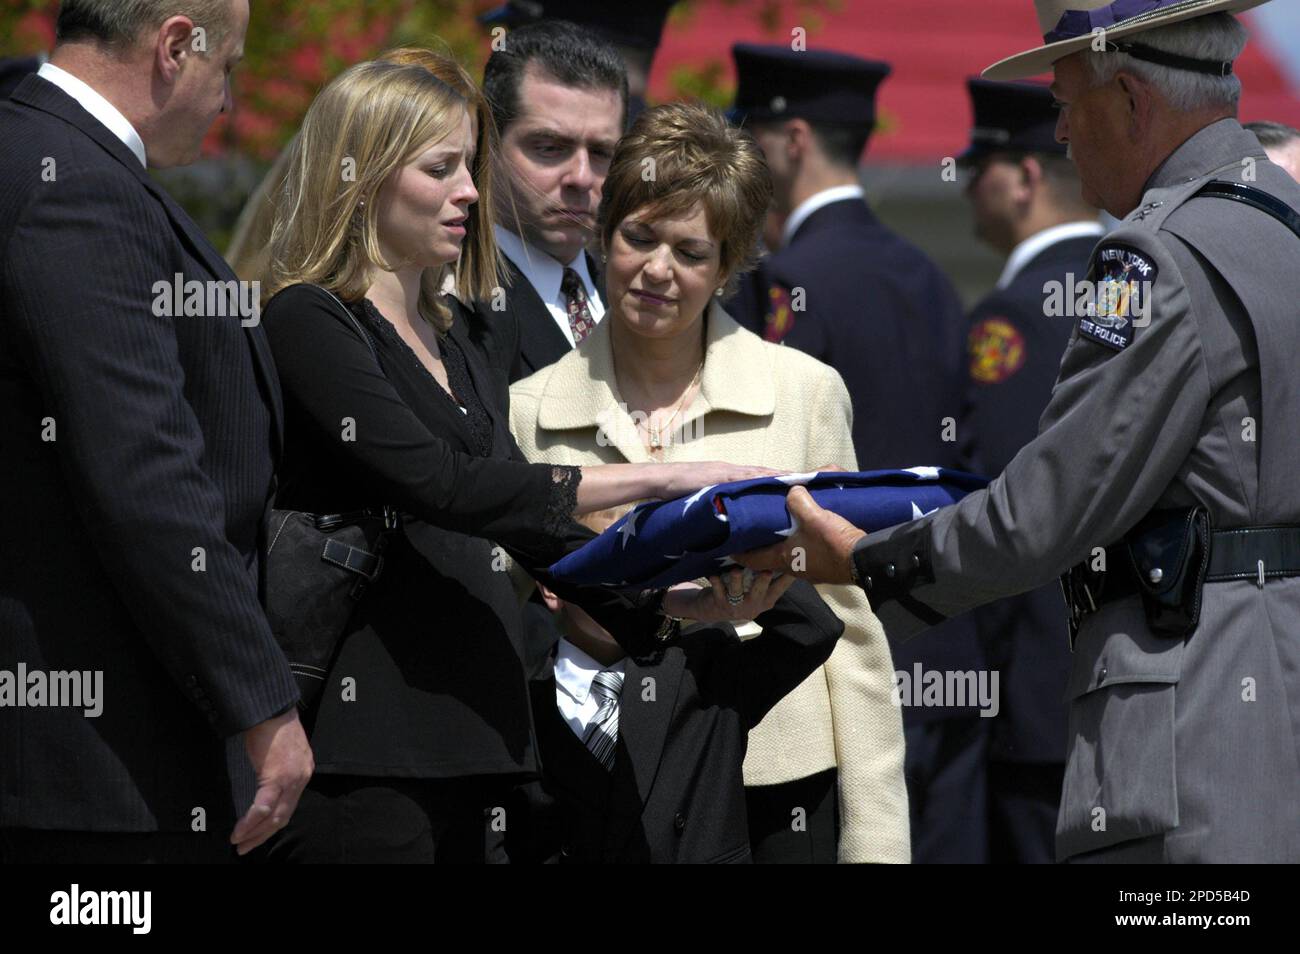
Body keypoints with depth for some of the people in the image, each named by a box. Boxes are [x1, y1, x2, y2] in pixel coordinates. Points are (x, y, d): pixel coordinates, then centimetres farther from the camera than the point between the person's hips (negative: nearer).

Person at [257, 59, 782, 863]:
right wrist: (655, 481, -20)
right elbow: (434, 482, -19)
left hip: (453, 744, 8)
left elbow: (517, 515, 20)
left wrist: (672, 604, 4)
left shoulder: (446, 331, 20)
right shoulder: (309, 322, -8)